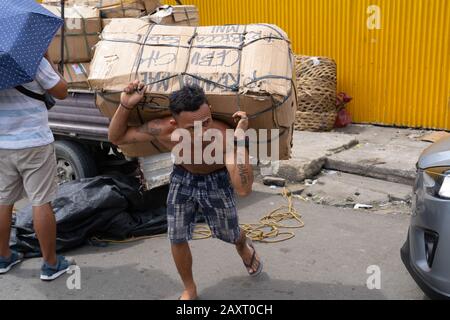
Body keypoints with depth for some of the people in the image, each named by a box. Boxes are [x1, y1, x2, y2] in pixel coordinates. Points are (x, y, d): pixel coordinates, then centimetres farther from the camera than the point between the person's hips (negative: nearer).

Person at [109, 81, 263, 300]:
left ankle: (244, 247, 56)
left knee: (227, 233, 16)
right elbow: (116, 138, -17)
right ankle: (189, 289, 30)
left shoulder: (224, 136, -42)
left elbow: (244, 190, -49)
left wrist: (239, 141, -55)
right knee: (177, 238, 3)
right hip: (182, 178, 2)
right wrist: (125, 105, -35)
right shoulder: (162, 130, -34)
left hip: (217, 180, -1)